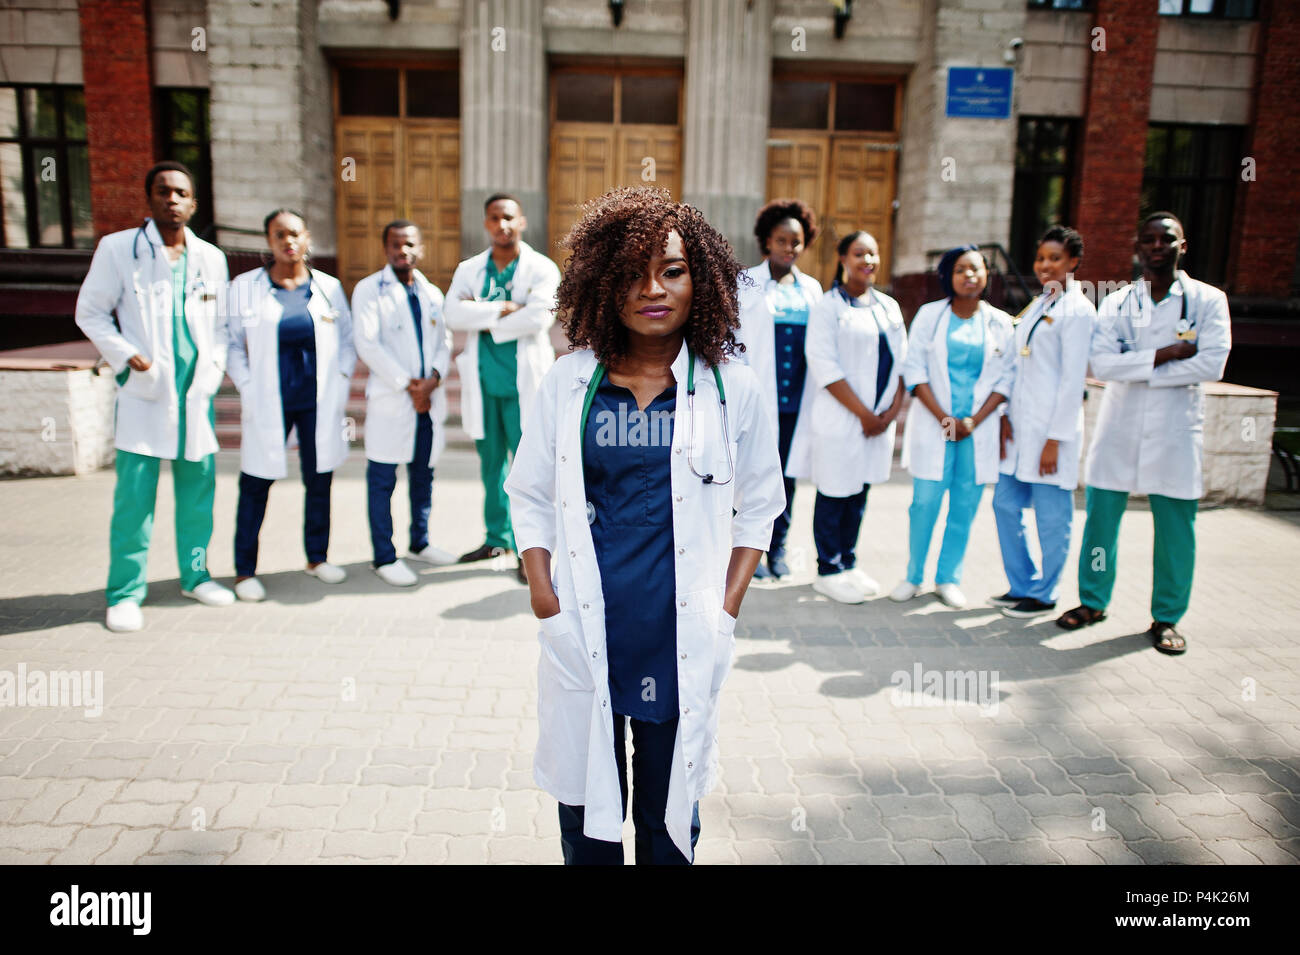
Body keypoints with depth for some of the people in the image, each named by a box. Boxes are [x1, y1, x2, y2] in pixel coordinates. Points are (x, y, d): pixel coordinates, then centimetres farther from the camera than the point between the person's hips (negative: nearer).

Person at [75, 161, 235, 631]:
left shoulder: (211, 257, 9)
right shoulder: (117, 248, -1)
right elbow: (90, 313, 2)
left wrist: (216, 359, 1)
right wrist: (126, 355, -9)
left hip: (197, 390, 4)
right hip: (144, 391, -3)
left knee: (198, 489, 10)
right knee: (134, 496, -3)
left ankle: (195, 575, 25)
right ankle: (125, 593, 9)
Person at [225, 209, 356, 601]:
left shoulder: (328, 287, 6)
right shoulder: (245, 287, 2)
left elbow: (347, 340, 11)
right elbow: (233, 344, 4)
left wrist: (340, 383, 1)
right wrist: (247, 389, -5)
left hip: (318, 402, 2)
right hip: (268, 403, -2)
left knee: (319, 481, 8)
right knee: (255, 484, 0)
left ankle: (317, 557, 25)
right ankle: (244, 570, 11)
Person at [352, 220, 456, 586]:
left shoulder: (432, 293, 16)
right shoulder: (368, 290, 0)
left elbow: (444, 340, 11)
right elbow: (367, 344, -9)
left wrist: (434, 377, -9)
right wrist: (408, 384, -13)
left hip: (430, 400, 5)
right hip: (389, 400, -5)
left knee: (423, 475, 14)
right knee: (382, 480, -2)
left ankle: (420, 543, 28)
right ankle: (384, 557, 5)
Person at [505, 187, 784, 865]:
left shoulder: (731, 390, -1)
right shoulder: (568, 384, 1)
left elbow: (759, 505, 7)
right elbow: (530, 496, 8)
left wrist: (728, 607, -1)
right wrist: (545, 599, -1)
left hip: (683, 637, 0)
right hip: (584, 633, 1)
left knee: (670, 809, 14)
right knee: (586, 807, 15)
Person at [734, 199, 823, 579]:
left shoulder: (811, 288, 14)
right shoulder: (745, 283, 3)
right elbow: (729, 338, 1)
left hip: (796, 399, 3)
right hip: (758, 396, -3)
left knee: (787, 473, 8)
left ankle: (778, 546, 19)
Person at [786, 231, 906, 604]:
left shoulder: (889, 307, 13)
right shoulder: (827, 307, -6)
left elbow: (901, 361, 13)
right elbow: (825, 367, -14)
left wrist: (893, 409, -1)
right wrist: (864, 414, -14)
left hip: (879, 422, 6)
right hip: (840, 419, -6)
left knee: (859, 494, 14)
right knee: (834, 495, 2)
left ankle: (848, 564, 27)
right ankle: (828, 571, 15)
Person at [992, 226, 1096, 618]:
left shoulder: (1077, 311, -9)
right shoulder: (1036, 306, 15)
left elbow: (1073, 380, -13)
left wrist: (1055, 439, -15)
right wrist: (1007, 417, 6)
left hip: (1051, 428, -8)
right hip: (1019, 425, 8)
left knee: (1051, 517, 2)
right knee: (1006, 504, 11)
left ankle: (1044, 594, 16)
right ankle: (1021, 585, 25)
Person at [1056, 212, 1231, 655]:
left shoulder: (1208, 300, 2)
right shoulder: (1116, 303, 7)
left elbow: (1212, 364, -12)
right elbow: (1102, 364, -7)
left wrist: (1137, 372, -11)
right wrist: (1163, 355, -14)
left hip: (1175, 432, -1)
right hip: (1119, 428, 2)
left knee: (1175, 530, 3)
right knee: (1101, 518, 6)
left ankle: (1166, 618, 18)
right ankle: (1093, 601, 23)